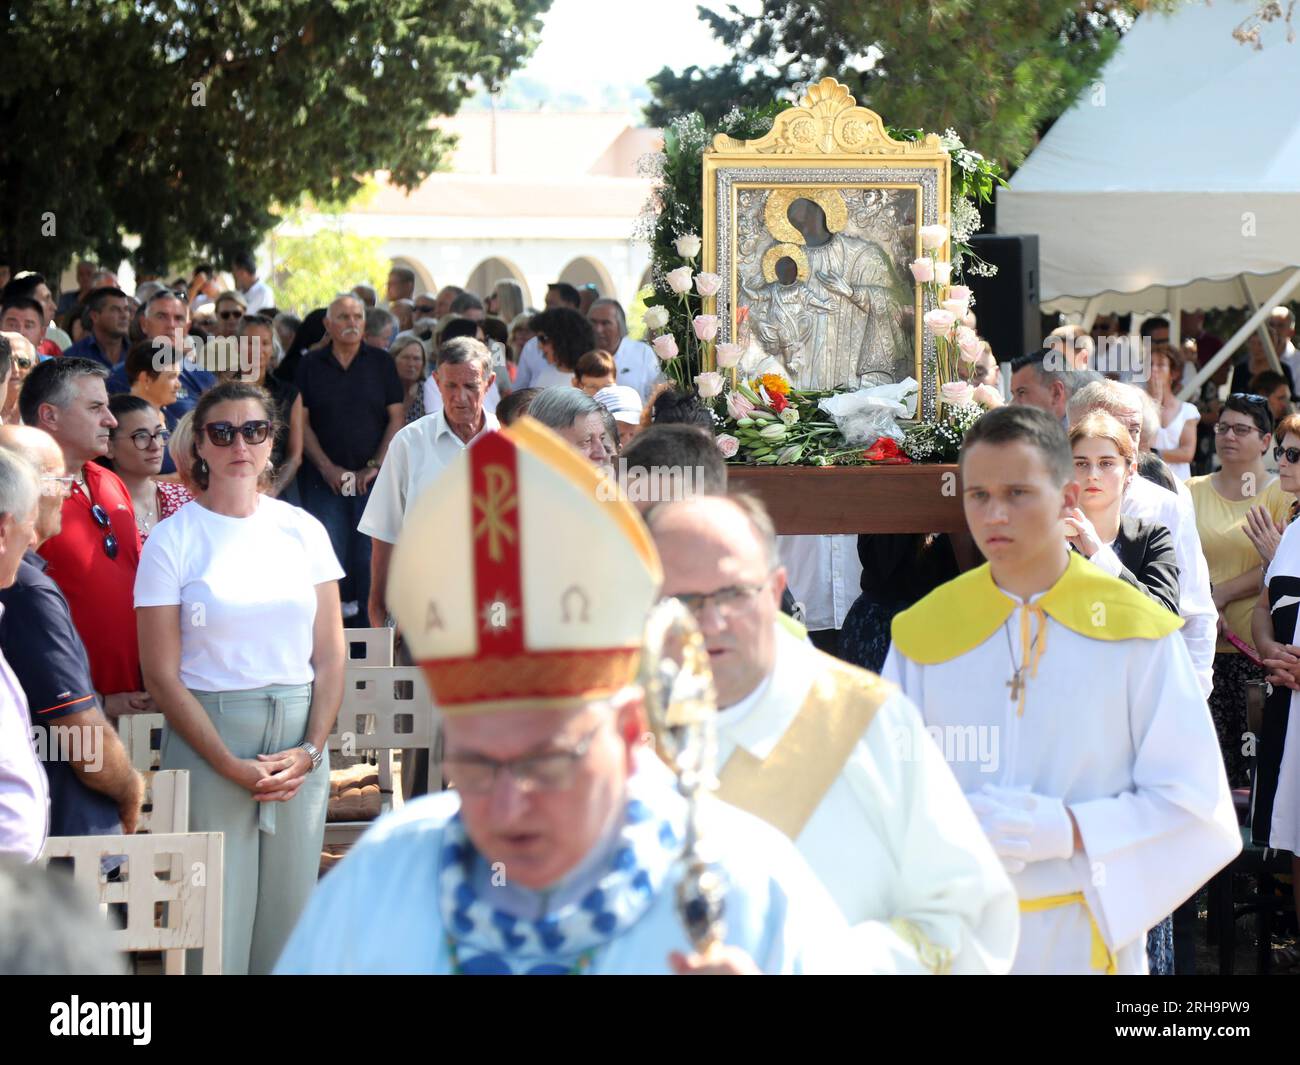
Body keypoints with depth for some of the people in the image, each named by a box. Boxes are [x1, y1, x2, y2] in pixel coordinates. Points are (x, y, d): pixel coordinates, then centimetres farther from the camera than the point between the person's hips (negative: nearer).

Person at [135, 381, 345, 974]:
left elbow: (330, 657, 8)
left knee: (290, 920, 5)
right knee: (216, 923, -3)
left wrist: (311, 749, -6)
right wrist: (232, 766, -11)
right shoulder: (173, 540, -2)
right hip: (207, 737, -3)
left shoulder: (302, 530, 8)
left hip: (298, 737, 3)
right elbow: (162, 676, -5)